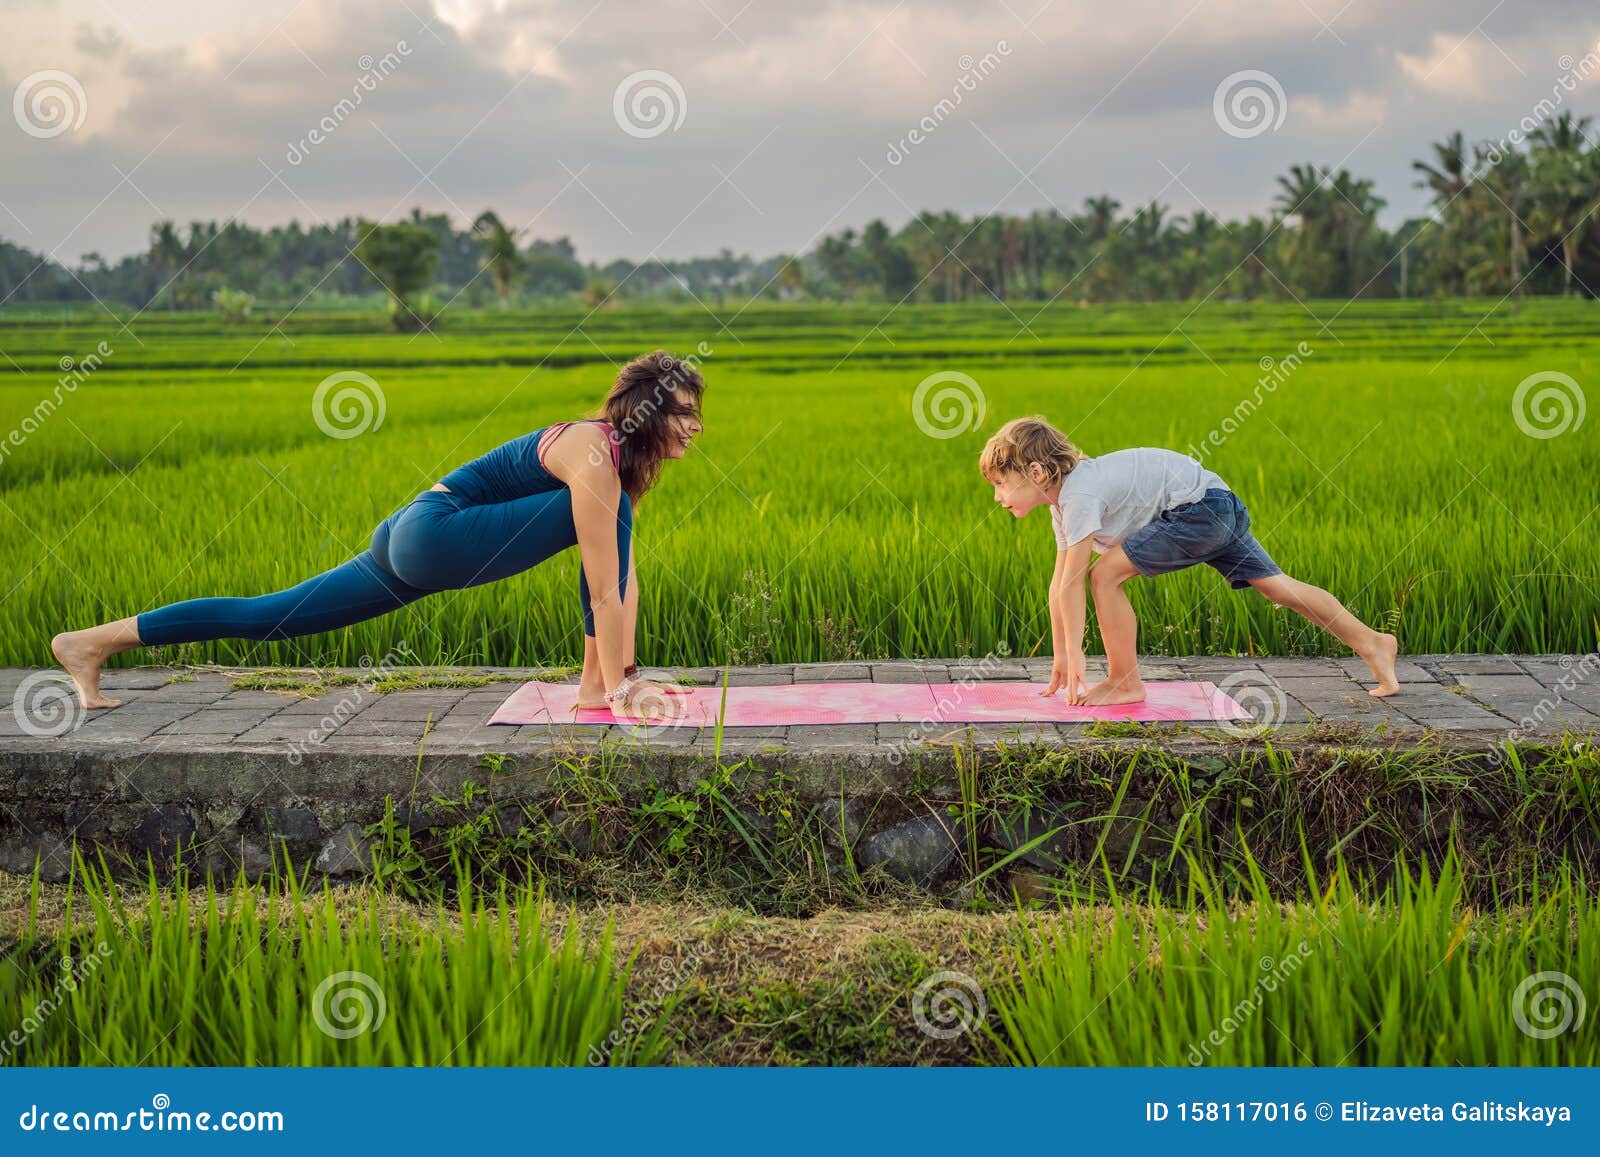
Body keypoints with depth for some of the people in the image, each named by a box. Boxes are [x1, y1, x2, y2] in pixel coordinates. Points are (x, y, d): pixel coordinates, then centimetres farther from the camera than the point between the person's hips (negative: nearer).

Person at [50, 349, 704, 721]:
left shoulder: (625, 453, 9)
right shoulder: (596, 459, -19)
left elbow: (627, 574, 12)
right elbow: (605, 591, -22)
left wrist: (629, 671, 11)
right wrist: (618, 687, -18)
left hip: (416, 541, 9)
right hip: (431, 536, -9)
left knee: (276, 616, 11)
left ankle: (95, 641, 16)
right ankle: (593, 685, -13)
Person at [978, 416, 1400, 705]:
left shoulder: (1078, 496, -20)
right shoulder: (1062, 502, 10)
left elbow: (1072, 583, -21)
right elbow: (1059, 583, 12)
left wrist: (1075, 655, -16)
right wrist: (1061, 658, 12)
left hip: (1199, 505, -11)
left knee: (1105, 573, -14)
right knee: (1277, 585, 16)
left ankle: (1125, 682, -3)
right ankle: (1371, 642, 24)